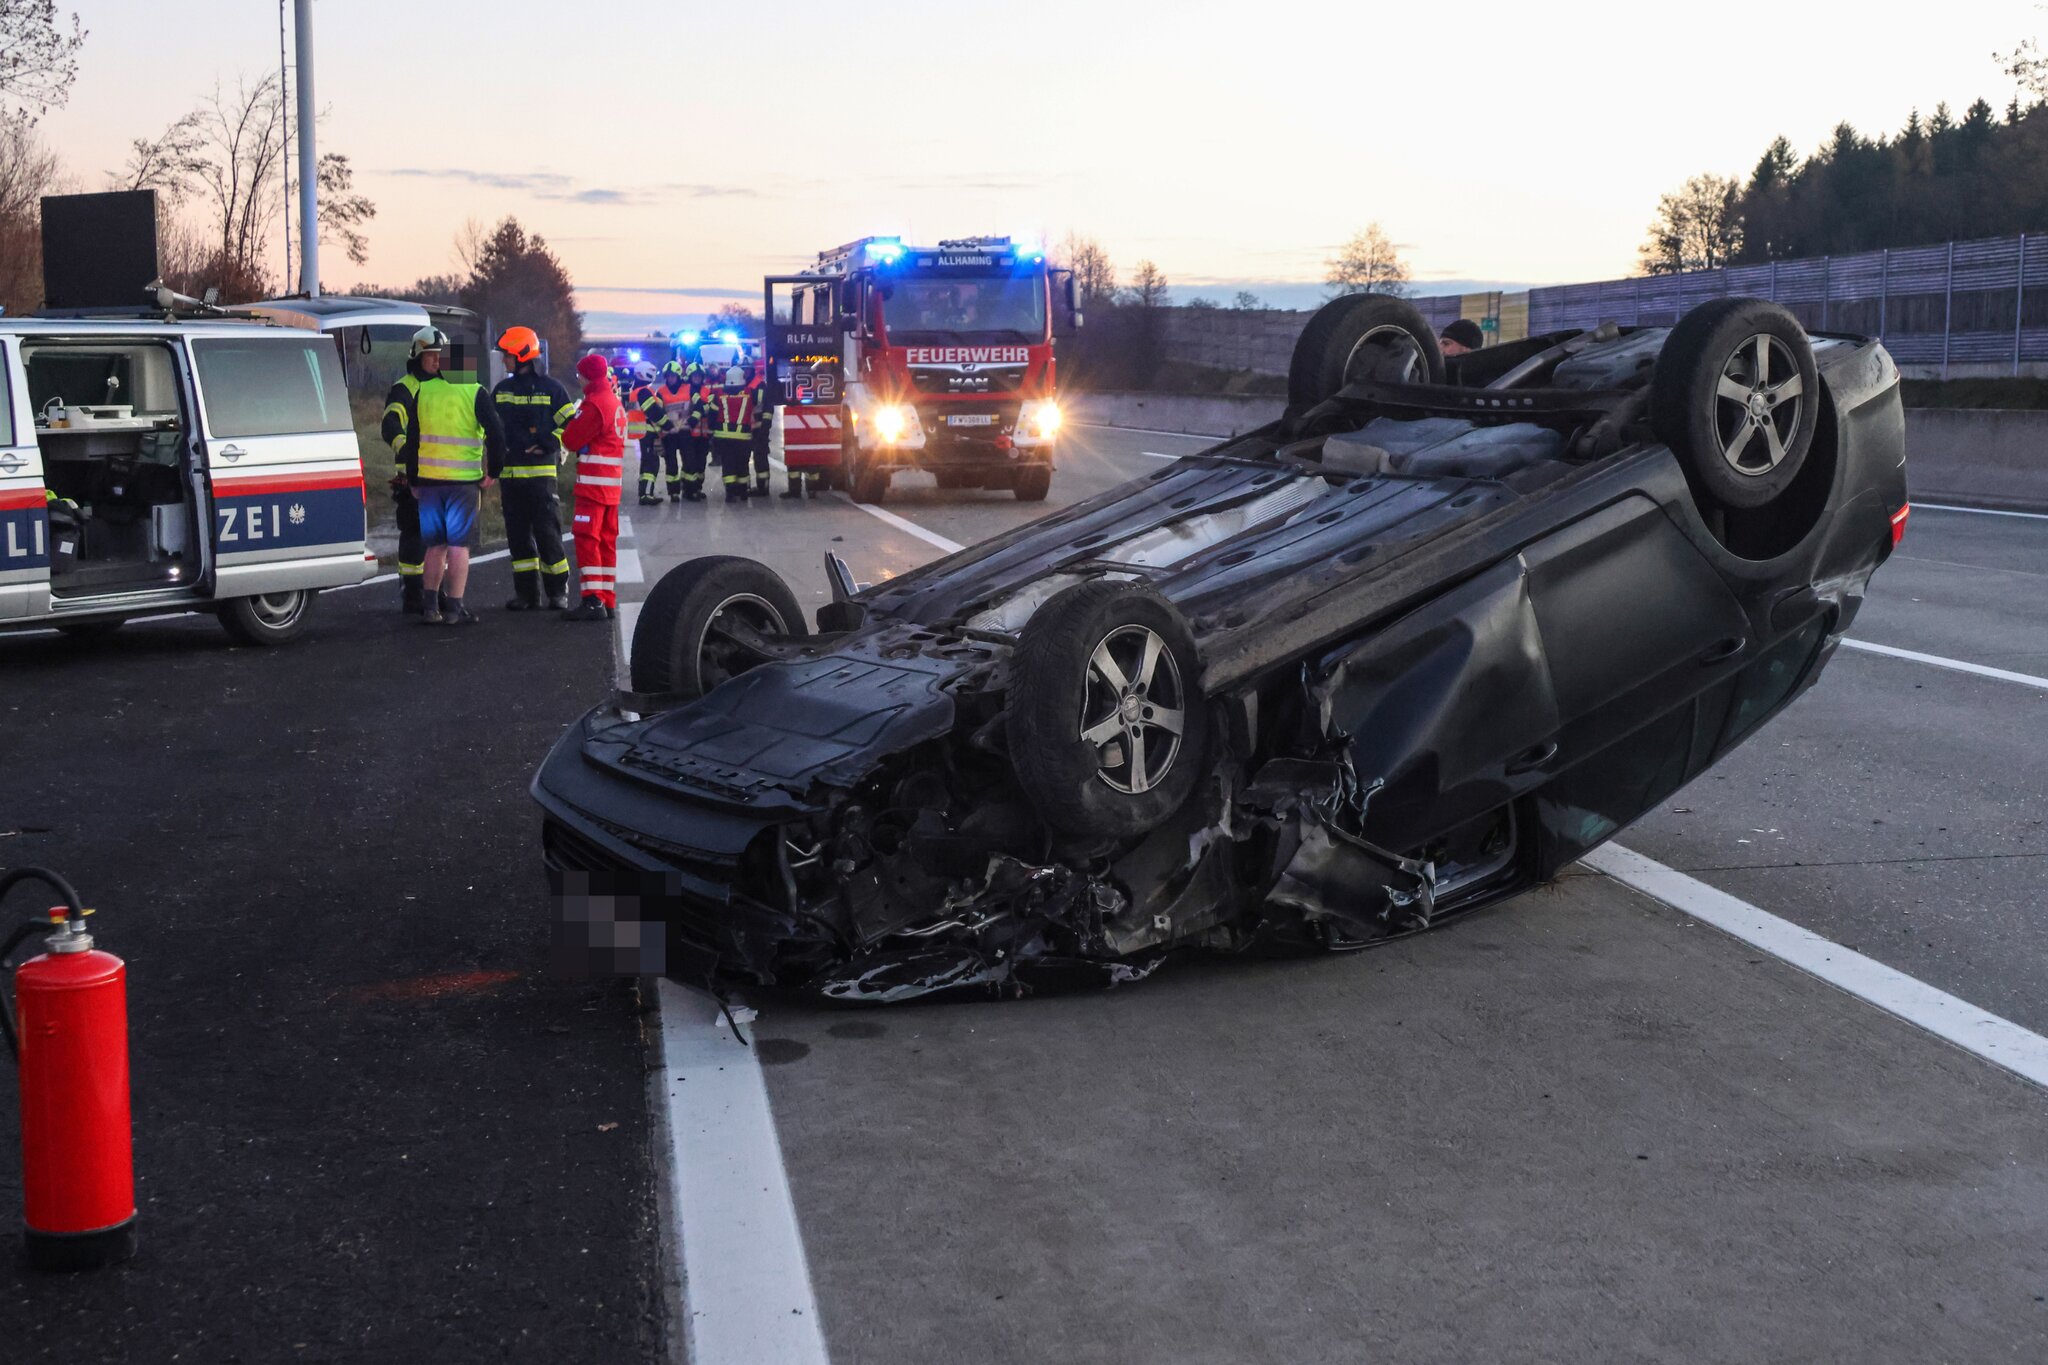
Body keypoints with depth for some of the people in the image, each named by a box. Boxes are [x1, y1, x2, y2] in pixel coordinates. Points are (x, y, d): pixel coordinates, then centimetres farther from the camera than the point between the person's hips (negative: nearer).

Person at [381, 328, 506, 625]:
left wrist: (412, 478, 13)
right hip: (464, 480, -3)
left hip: (428, 480, 4)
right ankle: (453, 608, -1)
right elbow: (495, 434, -6)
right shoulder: (475, 393, -3)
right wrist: (493, 472, 5)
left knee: (435, 545, 13)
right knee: (459, 545, 0)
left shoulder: (421, 392, 7)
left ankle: (430, 605, 13)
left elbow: (410, 438, 8)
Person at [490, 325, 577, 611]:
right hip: (510, 474, 5)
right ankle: (527, 593, 11)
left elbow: (571, 424, 0)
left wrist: (550, 445, -12)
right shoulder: (501, 390, 14)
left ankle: (557, 591, 3)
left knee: (547, 532, -6)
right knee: (518, 534, 5)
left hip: (541, 472, -5)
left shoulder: (551, 389, -1)